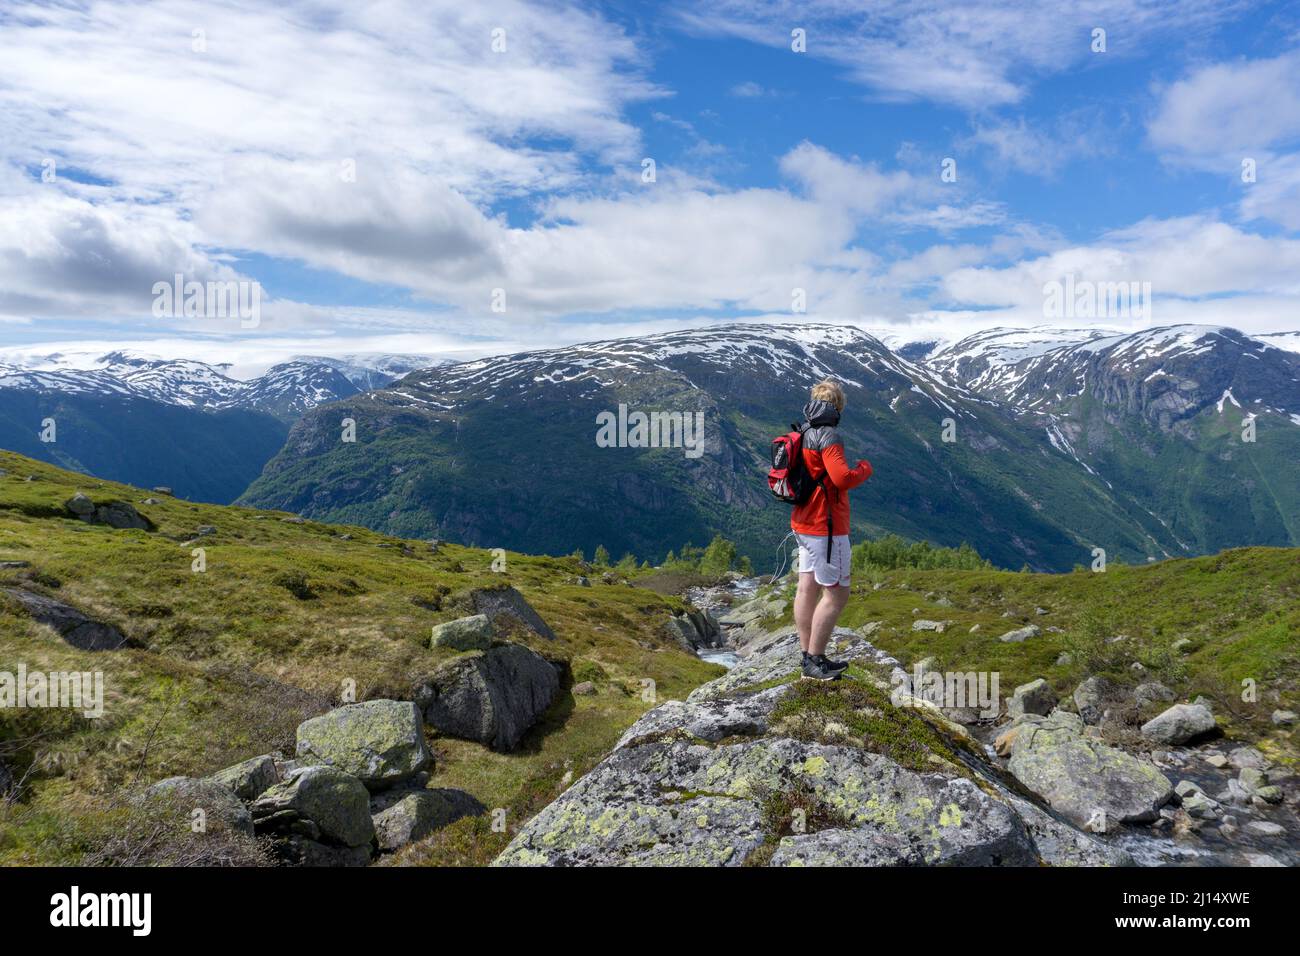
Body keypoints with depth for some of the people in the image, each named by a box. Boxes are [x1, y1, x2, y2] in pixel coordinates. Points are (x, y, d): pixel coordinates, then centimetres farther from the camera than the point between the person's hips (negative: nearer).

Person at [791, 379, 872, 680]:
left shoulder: (802, 435, 10)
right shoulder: (828, 436, -17)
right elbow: (842, 478, -26)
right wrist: (864, 468, -7)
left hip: (804, 524, 9)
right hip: (826, 527, -9)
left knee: (807, 589, 12)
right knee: (837, 594, -3)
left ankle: (808, 656, 19)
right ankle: (815, 662, 0)